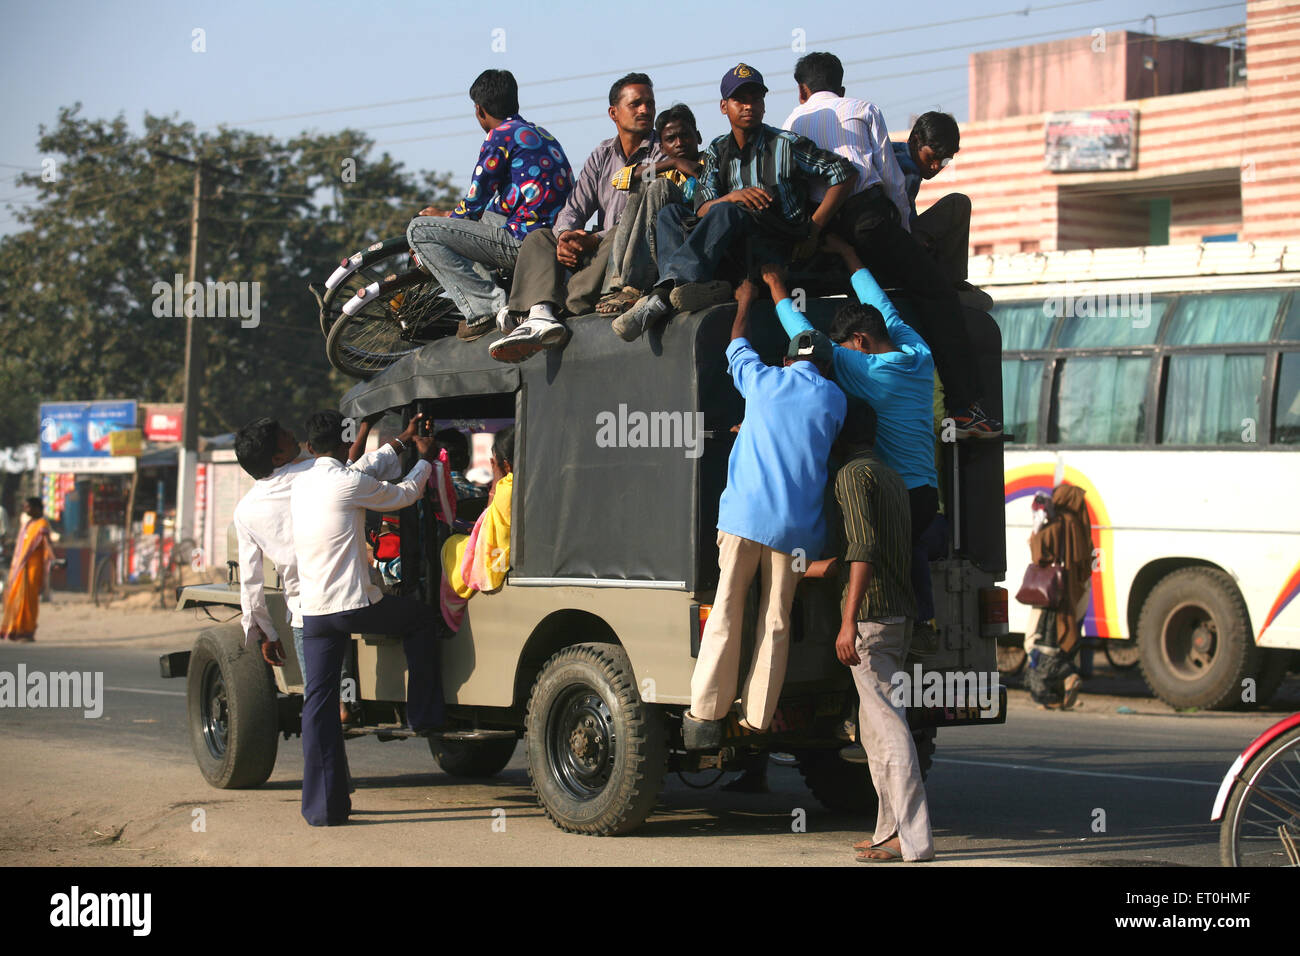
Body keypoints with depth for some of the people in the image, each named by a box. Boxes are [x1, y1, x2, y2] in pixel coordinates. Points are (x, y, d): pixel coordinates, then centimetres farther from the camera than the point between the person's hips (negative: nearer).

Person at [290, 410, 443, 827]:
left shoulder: (300, 486, 12)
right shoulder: (350, 483, -9)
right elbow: (404, 494, 7)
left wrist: (399, 444, 38)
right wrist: (425, 458, 24)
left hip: (313, 612, 6)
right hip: (354, 604, -6)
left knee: (318, 700, 5)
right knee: (420, 619, 23)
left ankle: (322, 805, 2)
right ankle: (424, 715, 26)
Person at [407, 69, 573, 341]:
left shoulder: (501, 136, -6)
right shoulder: (544, 136, 21)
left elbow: (474, 203, -3)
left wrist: (443, 217, 18)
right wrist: (452, 216, 37)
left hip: (522, 242, -9)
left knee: (419, 230, -5)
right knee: (485, 215, 35)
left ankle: (488, 305, -15)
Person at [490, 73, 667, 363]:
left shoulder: (663, 154, -1)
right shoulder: (601, 156, 16)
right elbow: (575, 208, 6)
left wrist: (594, 240, -23)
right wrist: (566, 236, -19)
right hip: (596, 251, 6)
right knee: (539, 238, -8)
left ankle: (566, 313, -44)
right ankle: (540, 314, -37)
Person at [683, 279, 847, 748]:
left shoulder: (764, 381, 9)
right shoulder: (833, 399, 9)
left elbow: (737, 347, 29)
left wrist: (745, 303, 47)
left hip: (745, 512, 0)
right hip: (797, 524, 0)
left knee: (726, 613, 1)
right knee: (775, 622, 3)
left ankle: (706, 715, -3)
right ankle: (755, 723, 1)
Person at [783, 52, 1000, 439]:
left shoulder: (792, 123, 24)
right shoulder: (863, 110, 16)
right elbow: (890, 175, 8)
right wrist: (904, 226, 17)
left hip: (821, 229, 5)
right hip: (870, 214, -5)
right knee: (937, 293, -5)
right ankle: (963, 405, -19)